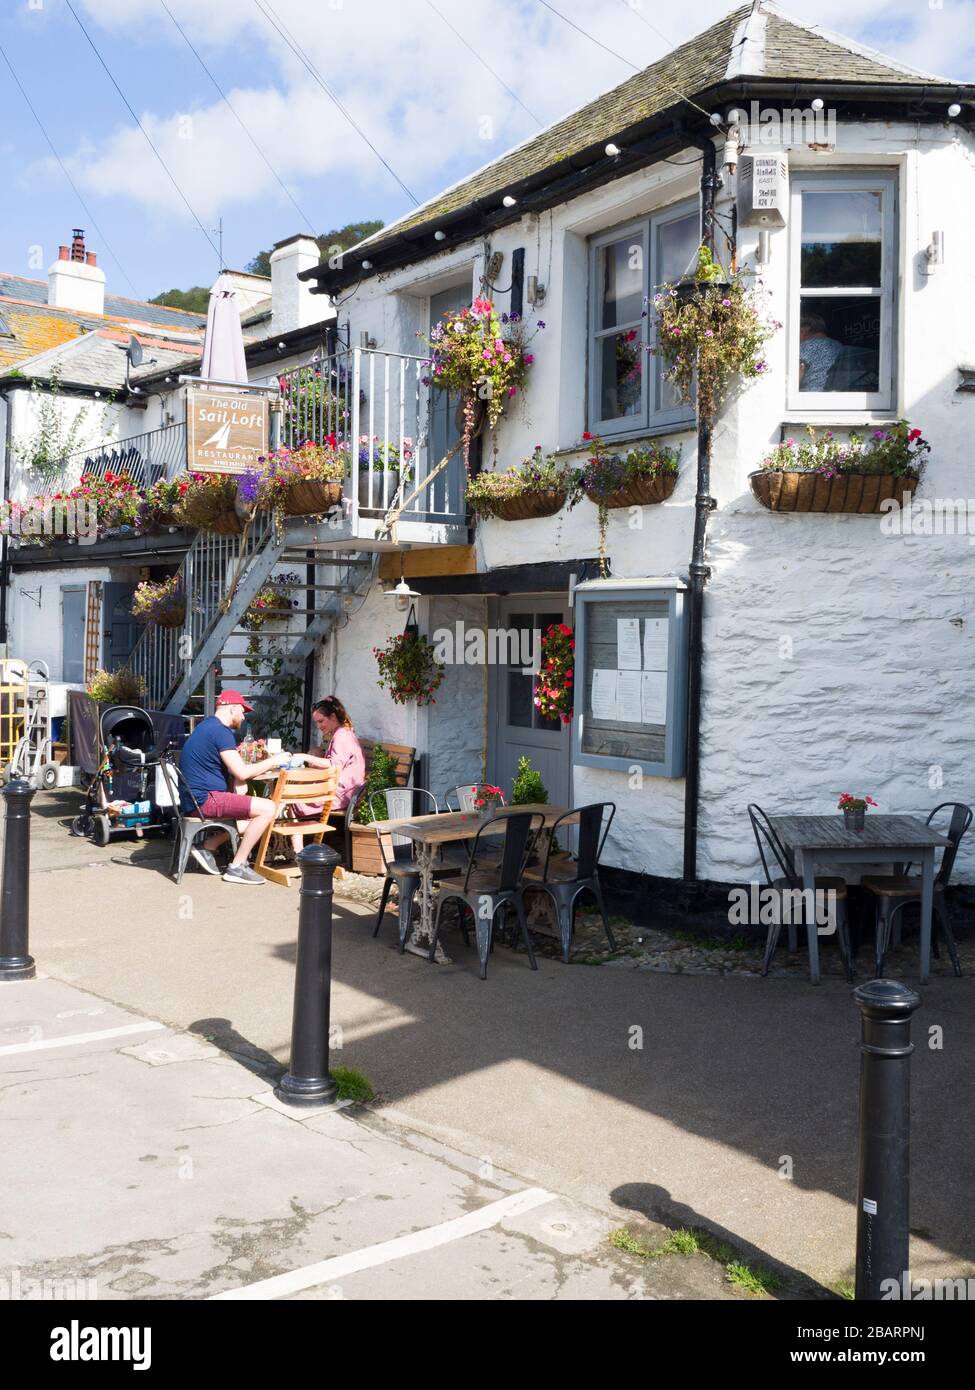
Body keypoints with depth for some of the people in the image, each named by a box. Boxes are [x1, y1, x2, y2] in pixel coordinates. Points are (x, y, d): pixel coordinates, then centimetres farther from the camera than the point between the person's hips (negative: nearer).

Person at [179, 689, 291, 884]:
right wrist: (273, 761, -7)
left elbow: (231, 767, 24)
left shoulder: (206, 726, 18)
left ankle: (207, 846, 14)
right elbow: (241, 772, -19)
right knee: (267, 808, -16)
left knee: (252, 815, 23)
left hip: (194, 800, 11)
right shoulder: (221, 731, -14)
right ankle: (236, 868, -10)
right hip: (205, 799, -11)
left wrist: (238, 782, 5)